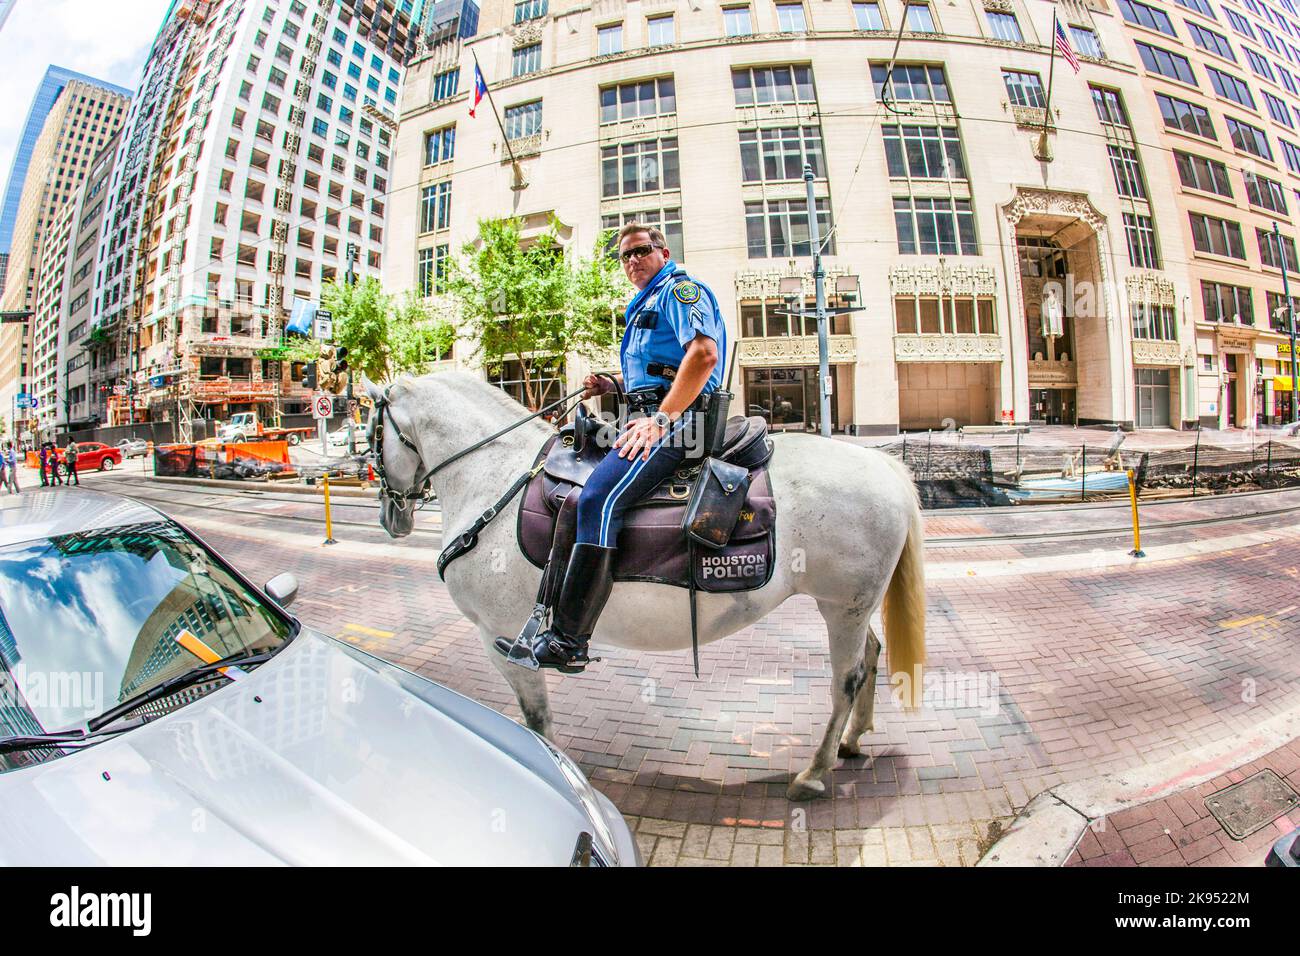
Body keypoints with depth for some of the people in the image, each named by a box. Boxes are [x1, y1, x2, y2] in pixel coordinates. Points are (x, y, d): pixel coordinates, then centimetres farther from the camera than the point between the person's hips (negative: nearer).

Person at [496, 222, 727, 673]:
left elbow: (704, 354, -18)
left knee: (598, 499, -29)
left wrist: (660, 418, -24)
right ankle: (552, 603, 16)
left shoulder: (680, 289, 1)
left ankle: (567, 641, -29)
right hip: (653, 417, 11)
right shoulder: (645, 305, 31)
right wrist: (614, 387, 18)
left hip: (674, 420, -11)